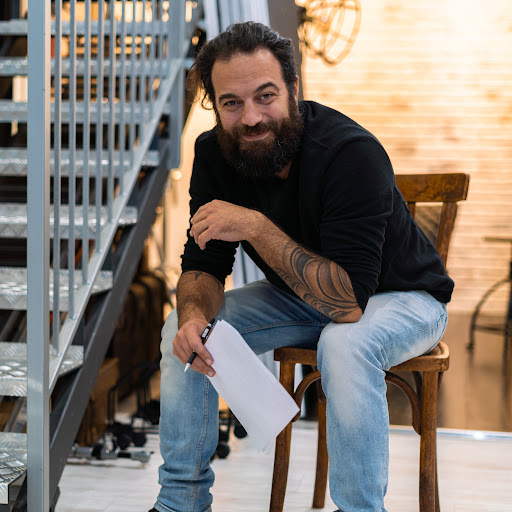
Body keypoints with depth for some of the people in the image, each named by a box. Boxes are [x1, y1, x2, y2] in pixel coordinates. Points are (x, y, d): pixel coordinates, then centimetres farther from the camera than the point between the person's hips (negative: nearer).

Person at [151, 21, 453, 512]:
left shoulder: (352, 153, -34)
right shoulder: (214, 154, -15)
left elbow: (348, 303, -39)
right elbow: (203, 265, -10)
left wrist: (256, 227, -43)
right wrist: (195, 316, -33)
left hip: (400, 297, -5)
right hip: (304, 291, 6)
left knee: (345, 345, -38)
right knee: (181, 327, -12)